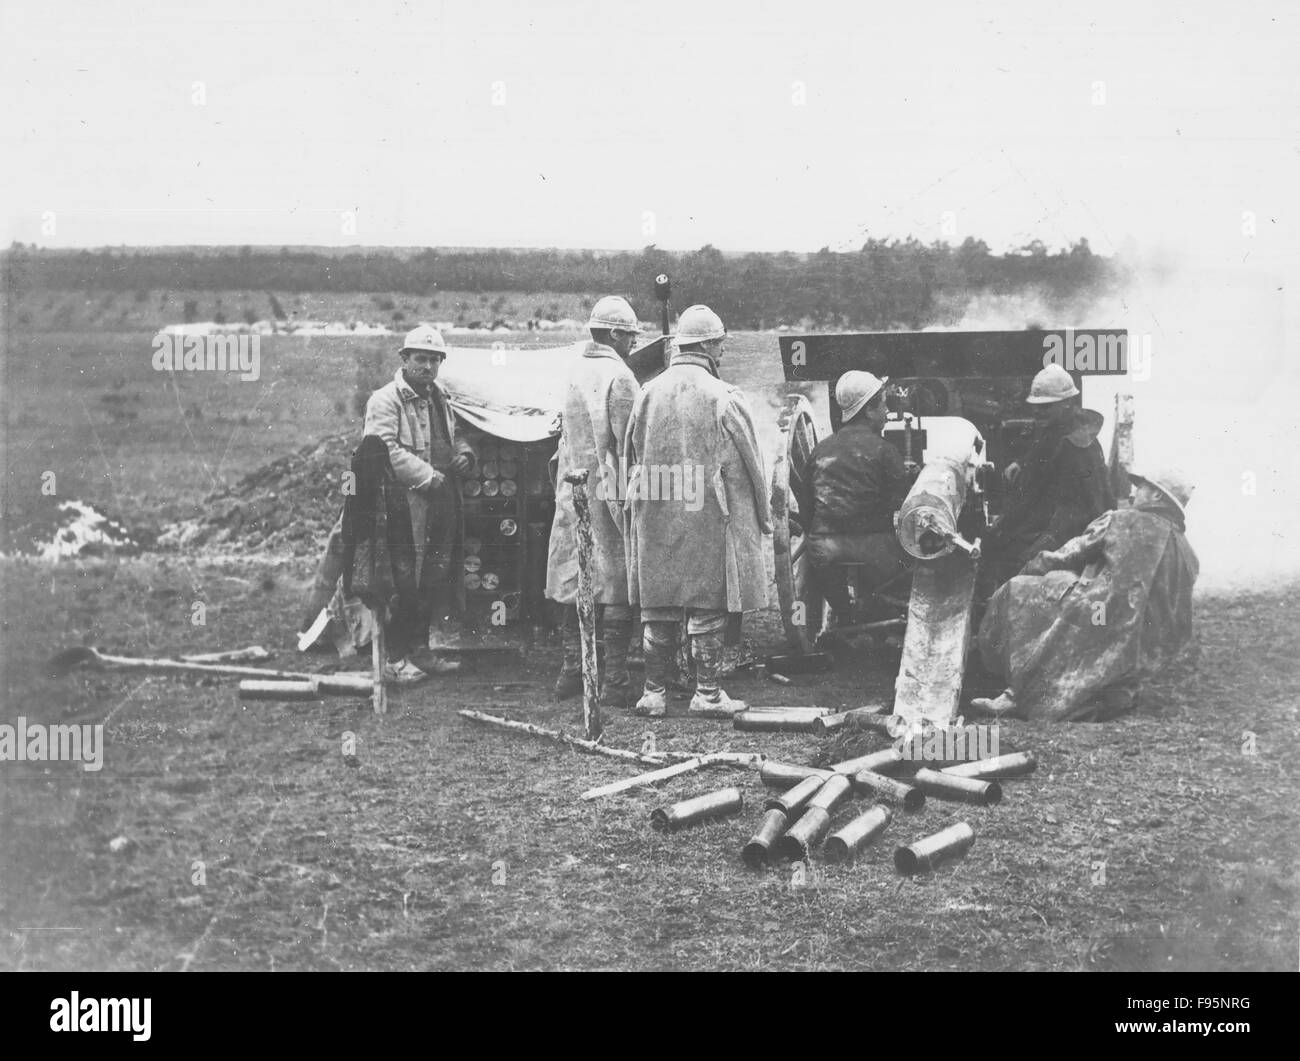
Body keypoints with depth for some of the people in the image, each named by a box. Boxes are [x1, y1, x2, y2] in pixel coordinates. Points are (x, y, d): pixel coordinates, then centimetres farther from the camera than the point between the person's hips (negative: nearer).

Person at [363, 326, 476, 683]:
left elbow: (455, 438, 33)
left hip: (445, 503, 8)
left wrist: (464, 455, 10)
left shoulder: (440, 398, 21)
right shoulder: (385, 400, -6)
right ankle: (396, 659, -2)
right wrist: (428, 477, -18)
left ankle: (440, 647, 21)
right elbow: (385, 450, -17)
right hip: (408, 504, -8)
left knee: (442, 579, 12)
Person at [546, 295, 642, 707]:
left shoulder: (575, 372, 10)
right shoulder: (619, 377, -11)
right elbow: (630, 442, -14)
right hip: (609, 490, -7)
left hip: (572, 491, 7)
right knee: (616, 585, -3)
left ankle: (572, 672, 19)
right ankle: (614, 682, -2)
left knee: (576, 583, 13)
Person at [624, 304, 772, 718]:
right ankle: (707, 694, 9)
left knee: (657, 608, 10)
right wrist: (763, 515, 6)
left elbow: (632, 458, 10)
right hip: (709, 519, -4)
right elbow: (748, 463, -5)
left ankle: (653, 692, 15)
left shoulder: (647, 393, 4)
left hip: (655, 519, 4)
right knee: (708, 607, 4)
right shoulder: (722, 397, -10)